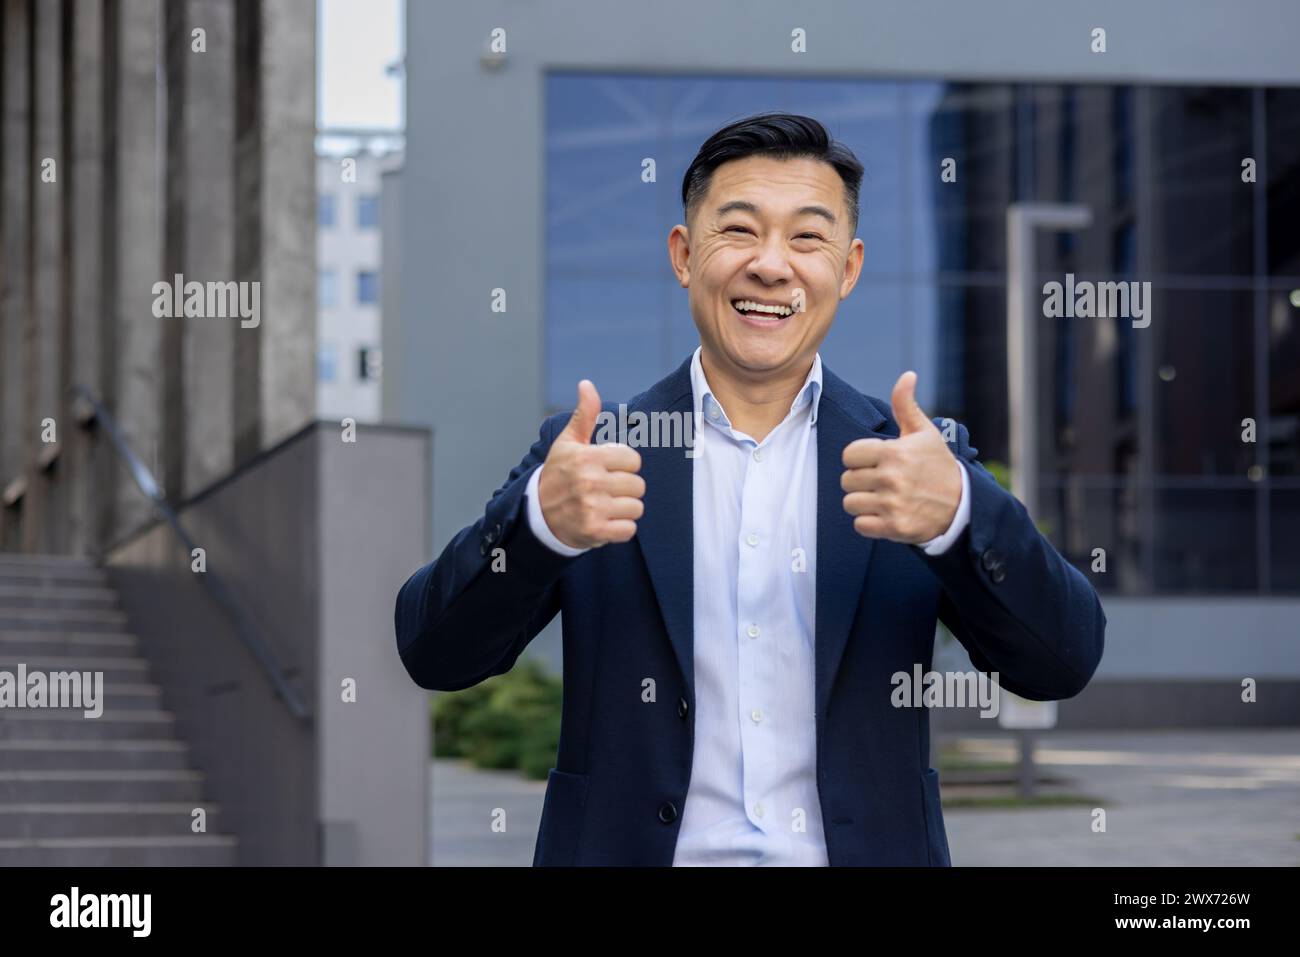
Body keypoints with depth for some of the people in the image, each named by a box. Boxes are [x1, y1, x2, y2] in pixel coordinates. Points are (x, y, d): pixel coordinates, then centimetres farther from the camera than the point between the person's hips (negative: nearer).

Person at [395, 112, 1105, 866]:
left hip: (864, 848, 0)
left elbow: (1063, 664, -6)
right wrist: (539, 519, -23)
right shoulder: (591, 453, 3)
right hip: (635, 848, 0)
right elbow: (436, 656, -4)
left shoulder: (922, 459, 3)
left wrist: (959, 513, -24)